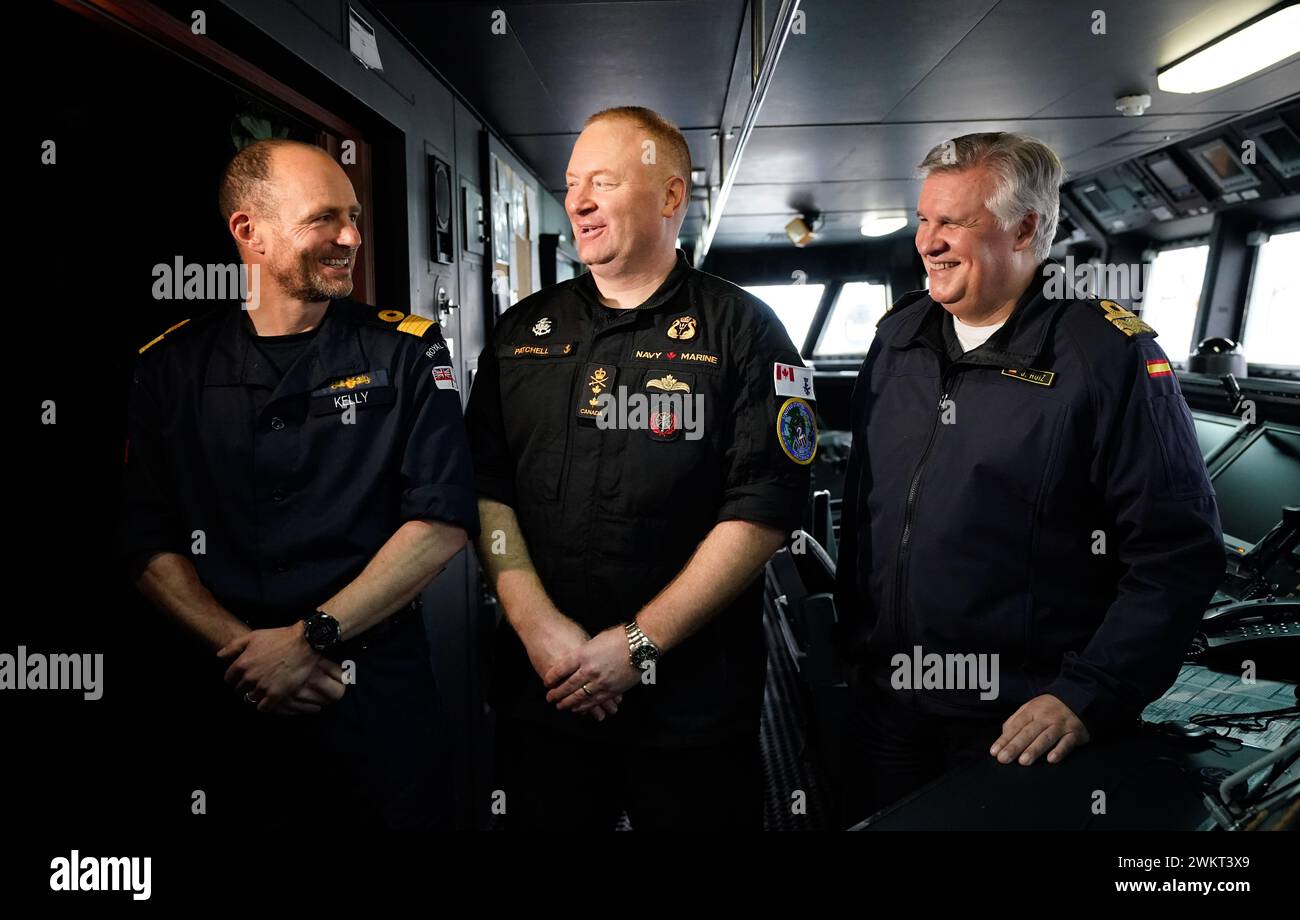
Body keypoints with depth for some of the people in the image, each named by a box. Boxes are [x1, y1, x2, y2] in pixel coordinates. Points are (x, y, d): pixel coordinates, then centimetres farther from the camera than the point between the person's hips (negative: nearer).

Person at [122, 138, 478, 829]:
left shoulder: (406, 352, -3)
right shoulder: (173, 366, 3)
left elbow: (442, 521, -11)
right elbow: (149, 544, 1)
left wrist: (313, 638, -15)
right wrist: (246, 648, -13)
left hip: (379, 696, -1)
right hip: (230, 705, 2)